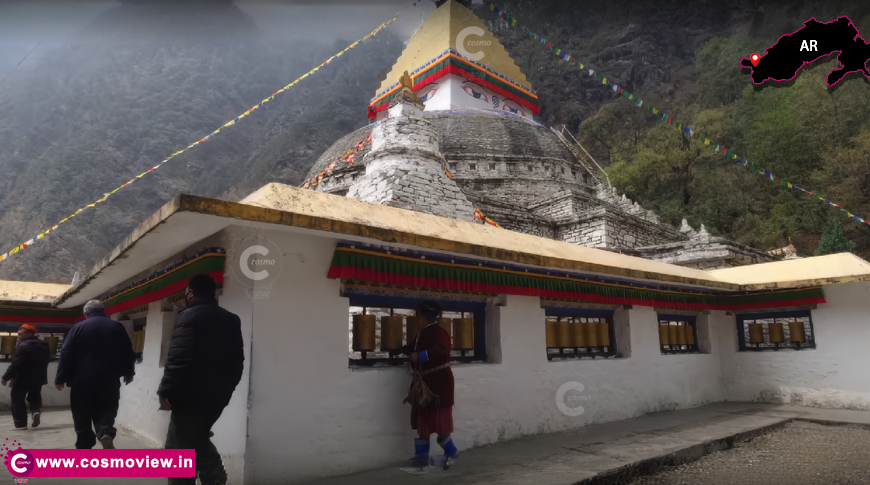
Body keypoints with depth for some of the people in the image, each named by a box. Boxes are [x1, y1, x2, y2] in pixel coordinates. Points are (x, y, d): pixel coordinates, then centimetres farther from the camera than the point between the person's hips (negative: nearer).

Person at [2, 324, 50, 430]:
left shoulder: (23, 346, -20)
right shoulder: (44, 345, 7)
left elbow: (15, 365, -23)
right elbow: (47, 359, 18)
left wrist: (5, 377, -13)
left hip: (22, 379, -7)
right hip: (38, 378, 7)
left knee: (18, 400, 7)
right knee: (34, 396, 22)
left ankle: (20, 423, 10)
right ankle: (36, 411, -5)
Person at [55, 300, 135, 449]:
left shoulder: (79, 327, 1)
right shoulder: (117, 327, 6)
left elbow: (66, 354, -4)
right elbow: (128, 353, 11)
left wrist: (60, 378, 3)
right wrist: (128, 373, 25)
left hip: (82, 380, -1)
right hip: (109, 380, 1)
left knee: (82, 417, 11)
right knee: (106, 411, 8)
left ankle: (84, 450, 15)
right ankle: (106, 433, -20)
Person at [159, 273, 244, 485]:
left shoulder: (189, 315, -11)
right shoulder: (231, 320, 11)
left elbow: (178, 359, -20)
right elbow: (237, 359, 14)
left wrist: (166, 392, -13)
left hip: (192, 395, -7)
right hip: (218, 394, 7)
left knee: (180, 447, 4)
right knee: (199, 438, 23)